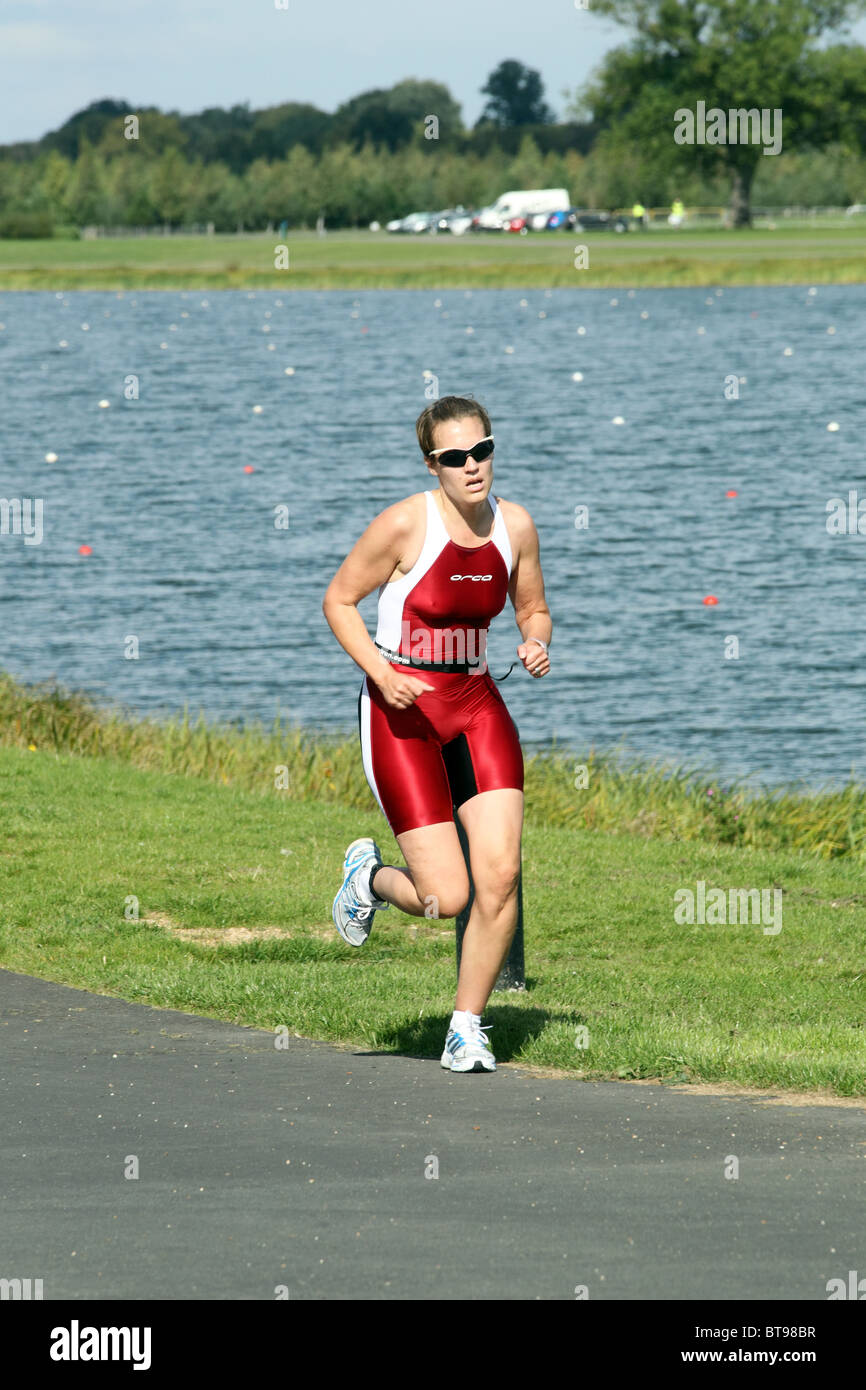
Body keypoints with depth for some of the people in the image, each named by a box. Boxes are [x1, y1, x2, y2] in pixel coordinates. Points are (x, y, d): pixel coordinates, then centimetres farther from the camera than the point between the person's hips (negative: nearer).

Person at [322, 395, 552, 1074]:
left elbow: (533, 609, 16)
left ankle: (467, 1029, 9)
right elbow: (339, 599, -4)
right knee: (445, 897, -10)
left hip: (477, 704, 5)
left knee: (501, 874, -10)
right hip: (403, 711, -5)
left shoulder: (515, 525, 1)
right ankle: (369, 875, 27)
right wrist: (380, 671, -18)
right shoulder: (406, 523, -14)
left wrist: (537, 644, -7)